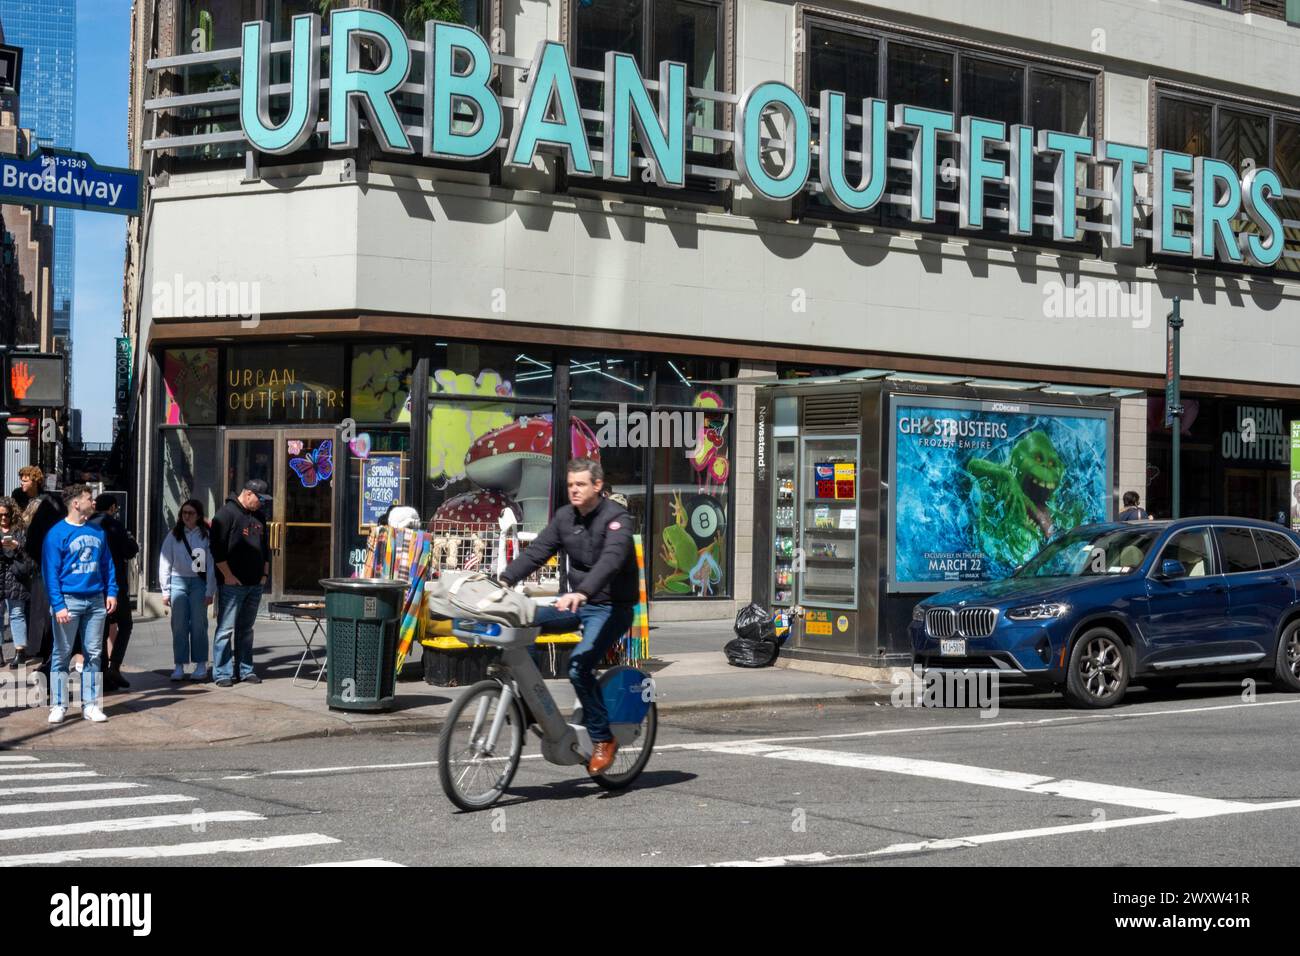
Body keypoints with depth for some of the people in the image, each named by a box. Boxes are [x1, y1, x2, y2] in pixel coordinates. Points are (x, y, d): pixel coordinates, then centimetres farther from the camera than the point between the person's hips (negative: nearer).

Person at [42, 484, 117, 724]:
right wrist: (58, 605, -16)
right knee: (62, 654, 0)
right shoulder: (57, 534, -6)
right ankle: (58, 705, 6)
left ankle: (90, 704, 12)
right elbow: (50, 572, -9)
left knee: (93, 653, 6)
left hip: (96, 601, 5)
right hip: (69, 601, -5)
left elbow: (107, 564, 16)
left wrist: (111, 592, 3)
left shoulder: (97, 532, 11)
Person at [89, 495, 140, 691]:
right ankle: (114, 667, -10)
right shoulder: (115, 525, -10)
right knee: (124, 626, 7)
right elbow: (131, 551, -11)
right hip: (115, 583, -5)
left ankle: (103, 675, 8)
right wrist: (130, 539, 10)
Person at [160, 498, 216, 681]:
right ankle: (179, 666, 5)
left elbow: (211, 565, 1)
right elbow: (165, 563, 8)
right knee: (179, 626, 0)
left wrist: (210, 591, -4)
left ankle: (201, 666, 6)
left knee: (198, 625, -2)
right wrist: (166, 591, 4)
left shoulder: (206, 535, 1)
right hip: (178, 582, 2)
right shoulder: (174, 536, 7)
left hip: (199, 582, -2)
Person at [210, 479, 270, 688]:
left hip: (255, 584, 7)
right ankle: (222, 673, -3)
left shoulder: (258, 516, 15)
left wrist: (265, 573, 15)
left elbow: (265, 547, 24)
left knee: (246, 629, 12)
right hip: (232, 584, -7)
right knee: (226, 629, -6)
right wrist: (228, 575, -15)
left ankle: (245, 670, 18)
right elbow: (217, 548, -13)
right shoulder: (227, 513, -9)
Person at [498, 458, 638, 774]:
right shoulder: (565, 517, 7)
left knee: (579, 667, -26)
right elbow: (537, 551, 0)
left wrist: (582, 592, -48)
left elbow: (610, 560, -32)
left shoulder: (616, 518, -16)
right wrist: (505, 579, -15)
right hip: (579, 602, 7)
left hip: (611, 608, -7)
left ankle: (603, 740, -11)